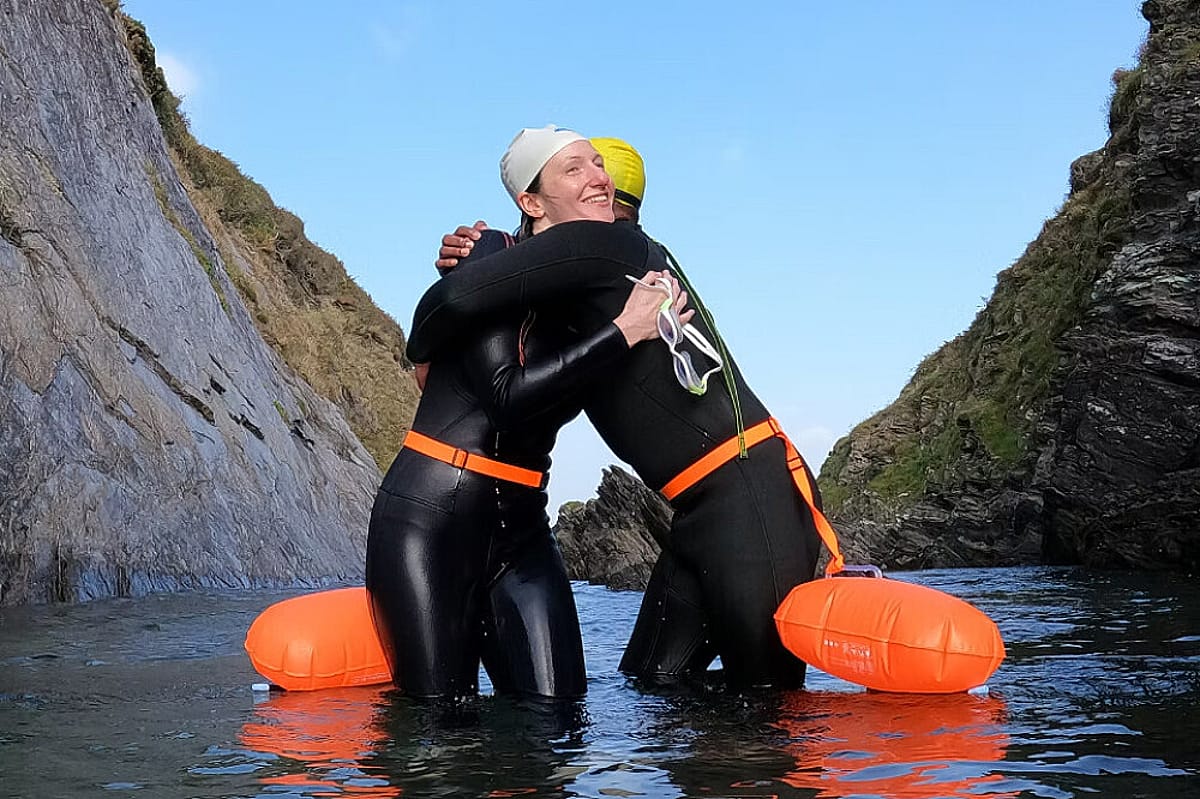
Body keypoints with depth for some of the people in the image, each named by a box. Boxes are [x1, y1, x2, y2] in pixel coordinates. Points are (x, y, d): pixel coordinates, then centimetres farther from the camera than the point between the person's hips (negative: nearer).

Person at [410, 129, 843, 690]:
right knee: (649, 683, 13)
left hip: (751, 493, -10)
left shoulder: (594, 244, -10)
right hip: (703, 511, 10)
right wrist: (472, 261, 9)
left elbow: (458, 299, -21)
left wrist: (421, 355, 1)